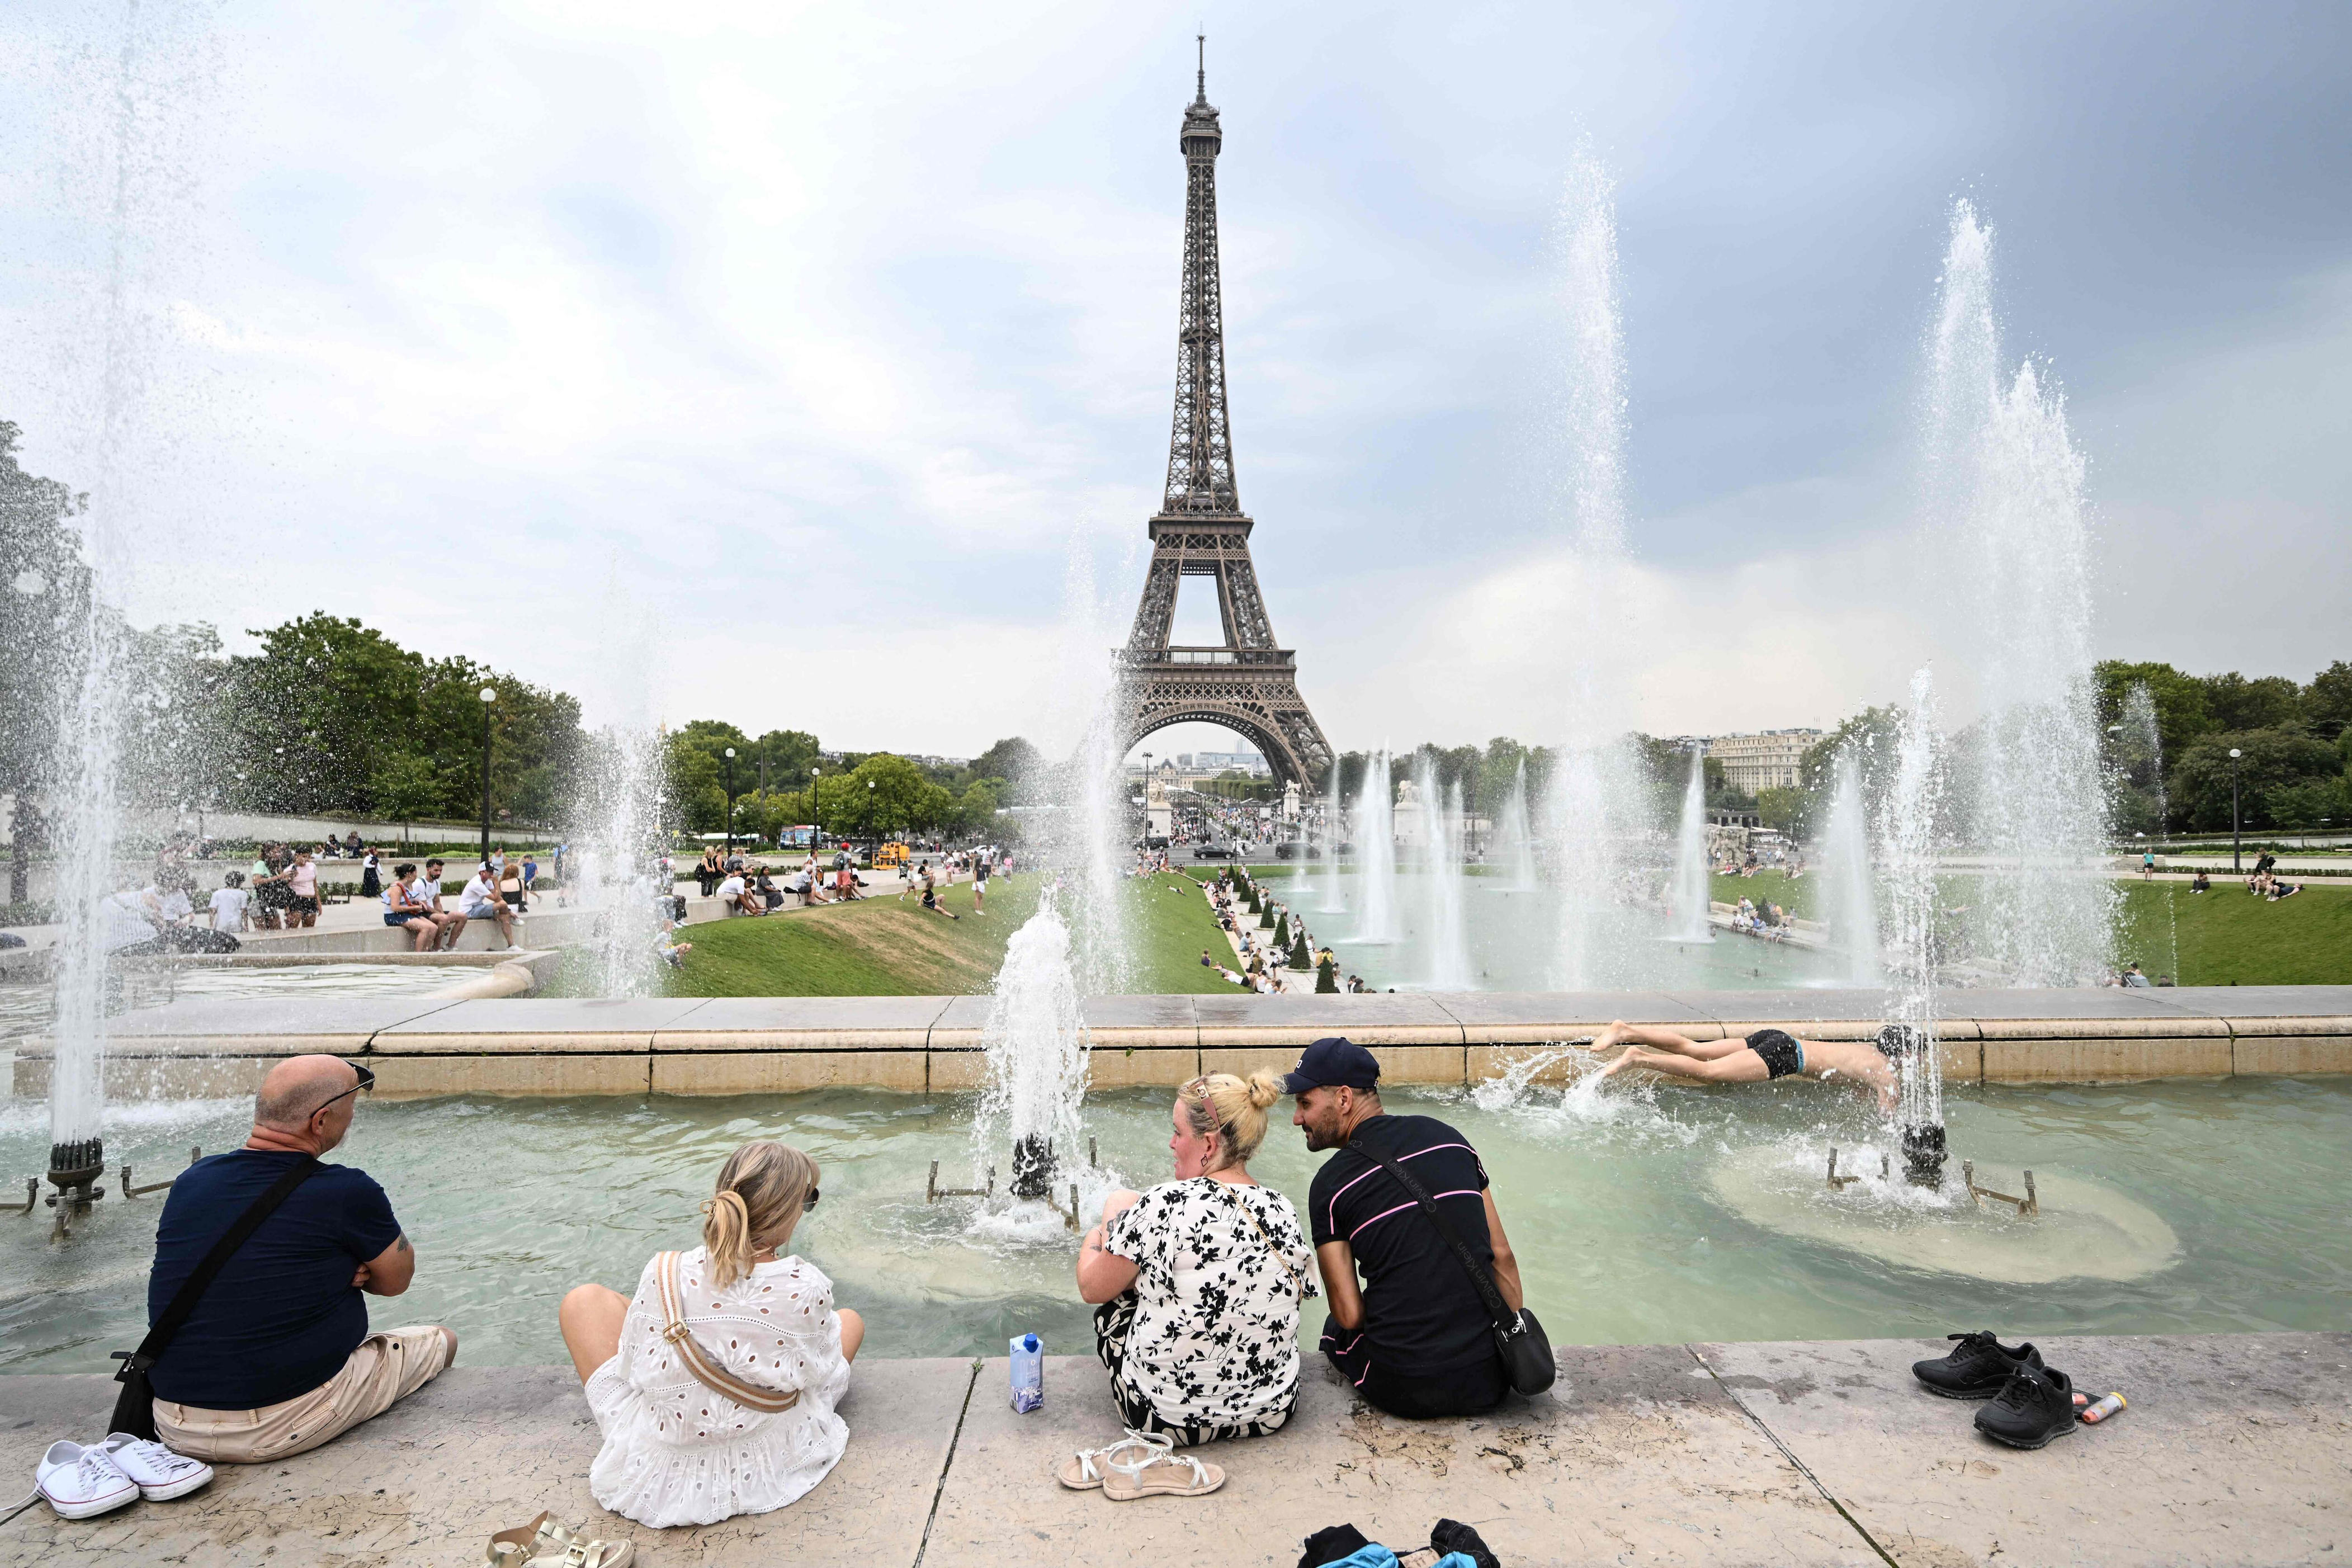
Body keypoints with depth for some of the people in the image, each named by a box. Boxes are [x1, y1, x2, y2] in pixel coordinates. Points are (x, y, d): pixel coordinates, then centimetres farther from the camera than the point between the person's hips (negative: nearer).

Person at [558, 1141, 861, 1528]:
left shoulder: (664, 1275, -22)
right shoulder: (808, 1288, -24)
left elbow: (633, 1370, -7)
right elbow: (828, 1376, -7)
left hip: (659, 1472, 0)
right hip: (768, 1468, 0)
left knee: (583, 1300, 14)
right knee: (849, 1319, 22)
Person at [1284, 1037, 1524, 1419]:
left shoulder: (1329, 1185, -7)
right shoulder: (1448, 1137, 4)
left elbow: (1350, 1313, -6)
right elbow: (1502, 1257, 7)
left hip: (1403, 1389, -3)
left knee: (1336, 1329, 27)